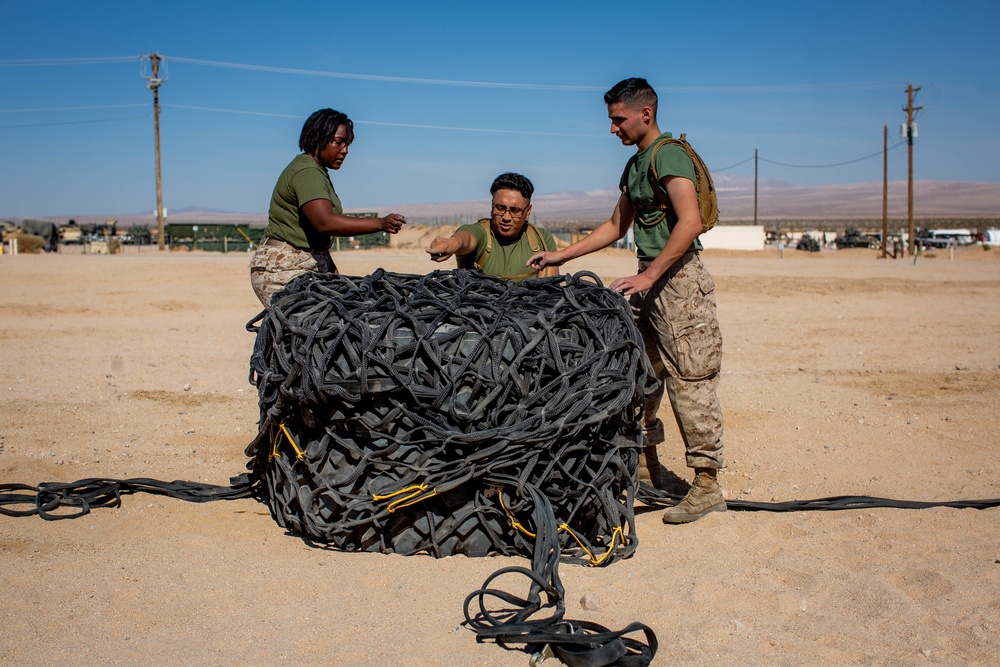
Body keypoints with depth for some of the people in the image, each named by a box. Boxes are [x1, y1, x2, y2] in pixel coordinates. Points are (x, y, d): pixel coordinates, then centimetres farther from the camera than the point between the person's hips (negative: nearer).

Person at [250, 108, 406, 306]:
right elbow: (325, 223, -28)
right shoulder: (306, 173, -13)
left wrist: (333, 272, 17)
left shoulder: (318, 172, 19)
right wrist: (380, 224, -33)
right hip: (283, 269, -10)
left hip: (310, 264, 10)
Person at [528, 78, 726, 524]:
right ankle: (650, 469, 22)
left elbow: (690, 223, -22)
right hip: (649, 280, 10)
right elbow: (616, 227, 26)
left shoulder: (669, 155, -11)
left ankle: (707, 485, -3)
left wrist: (648, 276, -24)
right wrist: (560, 256, 22)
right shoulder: (635, 165, 18)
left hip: (679, 278, -10)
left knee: (689, 381, -8)